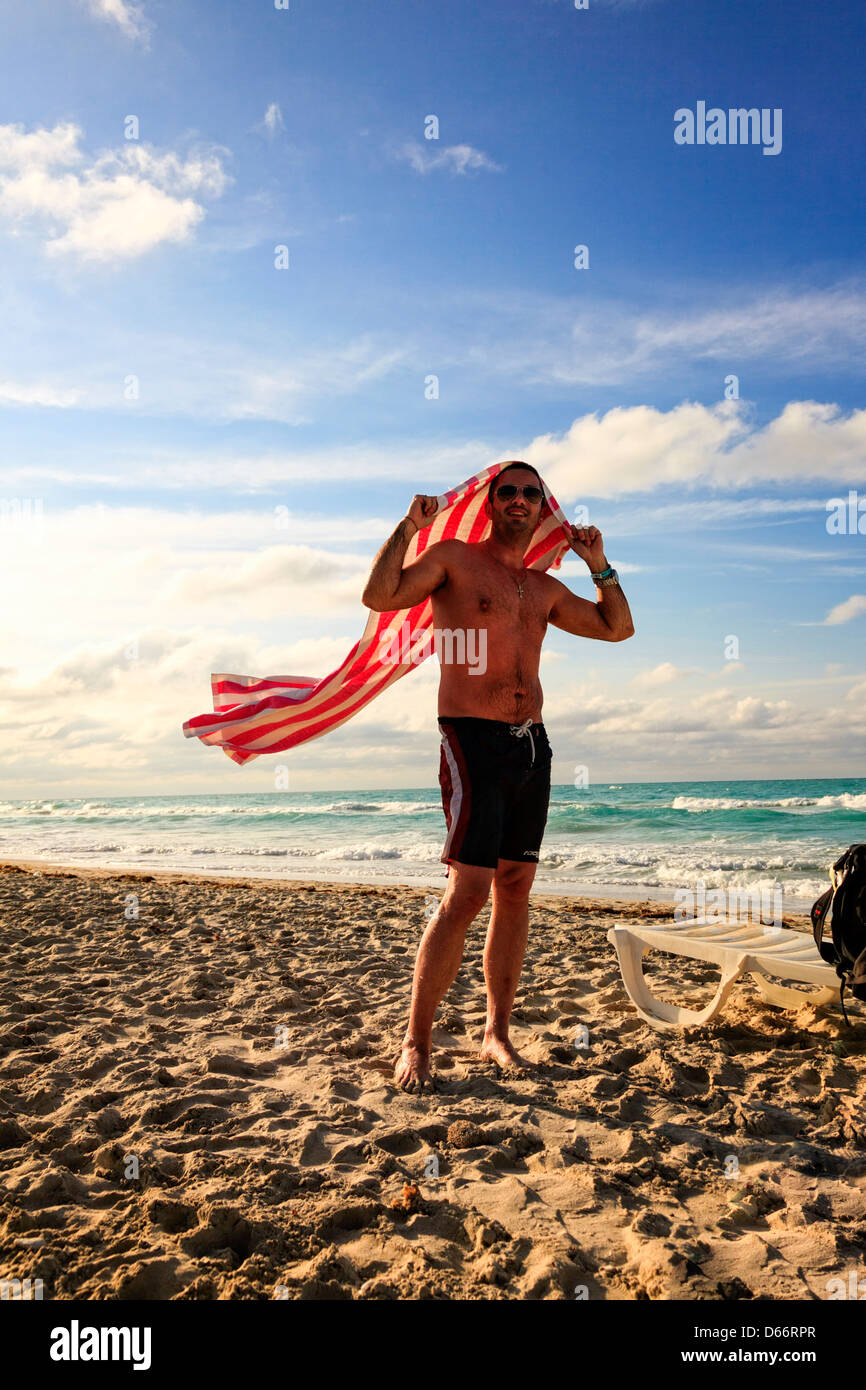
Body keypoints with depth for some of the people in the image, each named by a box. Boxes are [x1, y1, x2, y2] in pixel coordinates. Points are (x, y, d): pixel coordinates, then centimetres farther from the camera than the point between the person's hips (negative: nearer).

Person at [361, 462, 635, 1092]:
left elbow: (618, 627, 26)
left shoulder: (545, 587, 19)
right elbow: (378, 596, -10)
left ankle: (498, 1033, 18)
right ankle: (416, 1043, -2)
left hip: (533, 745, 7)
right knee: (468, 890, -13)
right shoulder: (454, 557, 3)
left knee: (516, 887, 7)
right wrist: (408, 528, -13)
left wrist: (600, 564, 18)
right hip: (473, 739, -6)